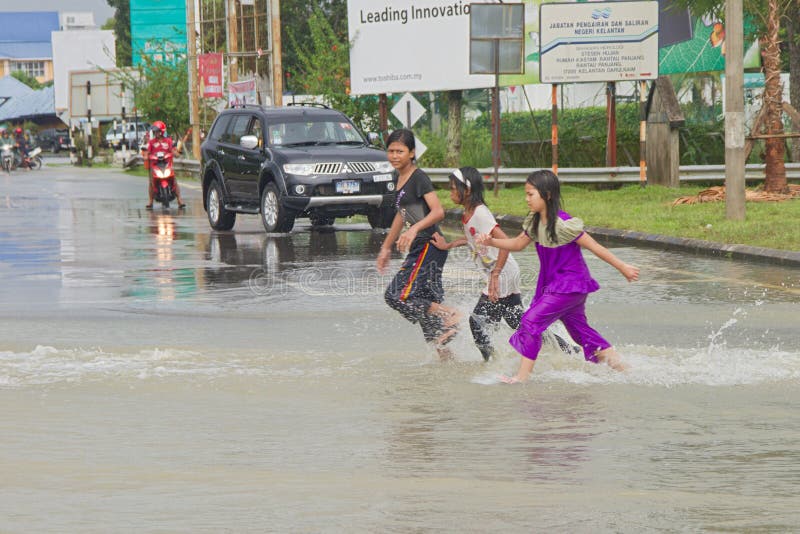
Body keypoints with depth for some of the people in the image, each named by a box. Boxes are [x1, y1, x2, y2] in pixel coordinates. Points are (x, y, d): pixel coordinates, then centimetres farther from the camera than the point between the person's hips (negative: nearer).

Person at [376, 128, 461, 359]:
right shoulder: (400, 177, 16)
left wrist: (414, 229, -36)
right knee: (425, 305, 7)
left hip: (429, 246, -9)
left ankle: (450, 315, -10)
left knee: (397, 296, -16)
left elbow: (438, 211, -22)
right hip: (418, 249, 9)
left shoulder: (419, 178, -11)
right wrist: (386, 247, 31)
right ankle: (444, 353, 10)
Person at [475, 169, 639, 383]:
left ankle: (523, 375, -9)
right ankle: (619, 365, 25)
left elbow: (594, 247, -18)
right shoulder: (535, 222, 3)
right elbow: (518, 243, 16)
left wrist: (623, 267, -12)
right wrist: (492, 242, 0)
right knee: (579, 329, 16)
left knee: (532, 320, -13)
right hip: (556, 284, 9)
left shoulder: (562, 224, -22)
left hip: (570, 285, -9)